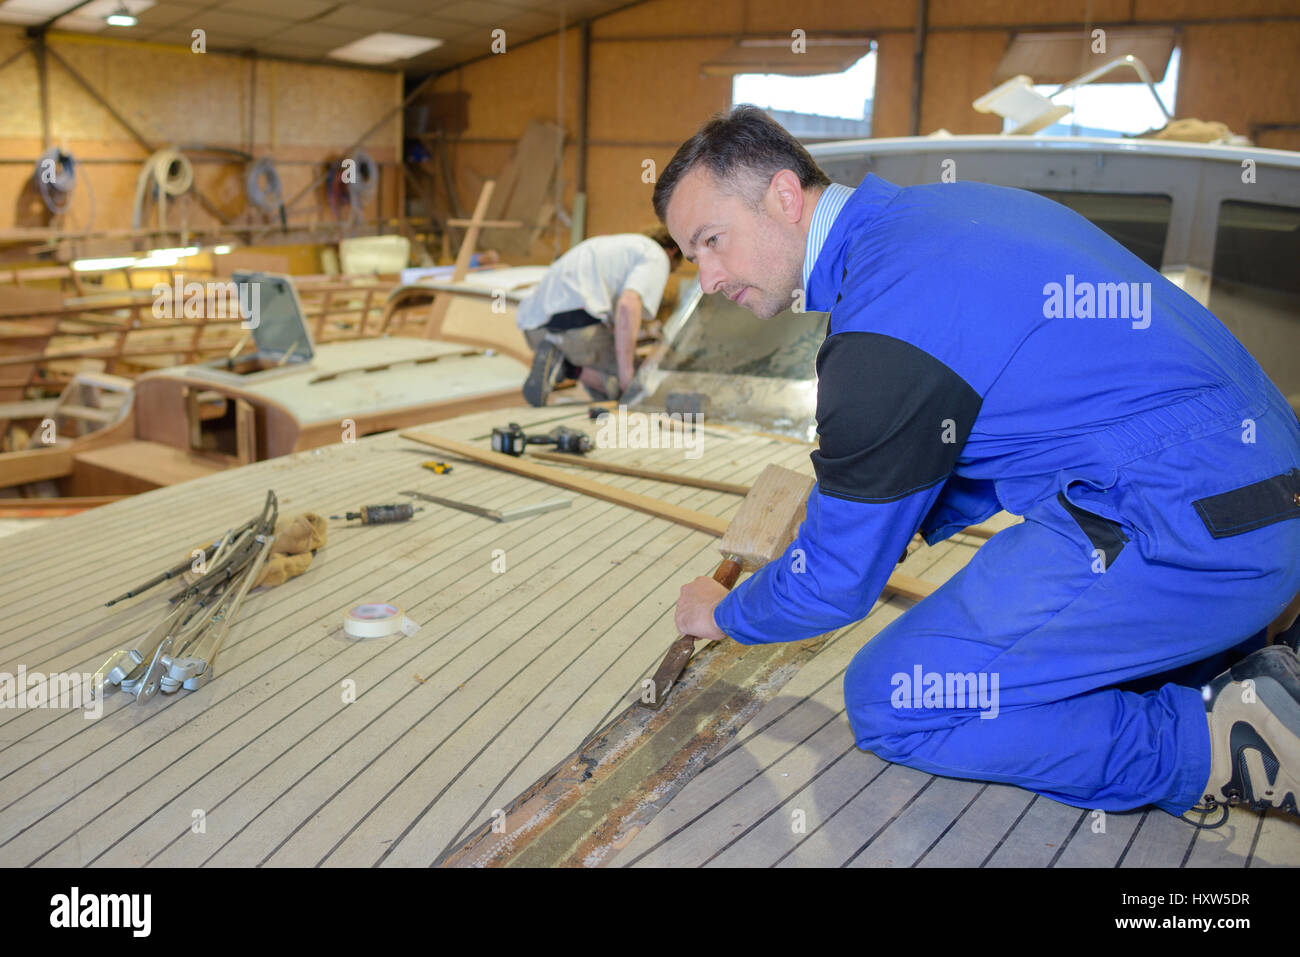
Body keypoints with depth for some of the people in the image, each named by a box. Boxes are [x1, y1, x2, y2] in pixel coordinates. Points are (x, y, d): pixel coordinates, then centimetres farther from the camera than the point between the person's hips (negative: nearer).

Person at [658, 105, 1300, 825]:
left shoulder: (885, 329, -19)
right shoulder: (940, 207, 11)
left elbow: (835, 581, -8)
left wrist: (723, 615, 12)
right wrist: (900, 525, 23)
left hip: (1191, 537, -10)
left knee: (891, 702, -6)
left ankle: (1218, 746, -5)